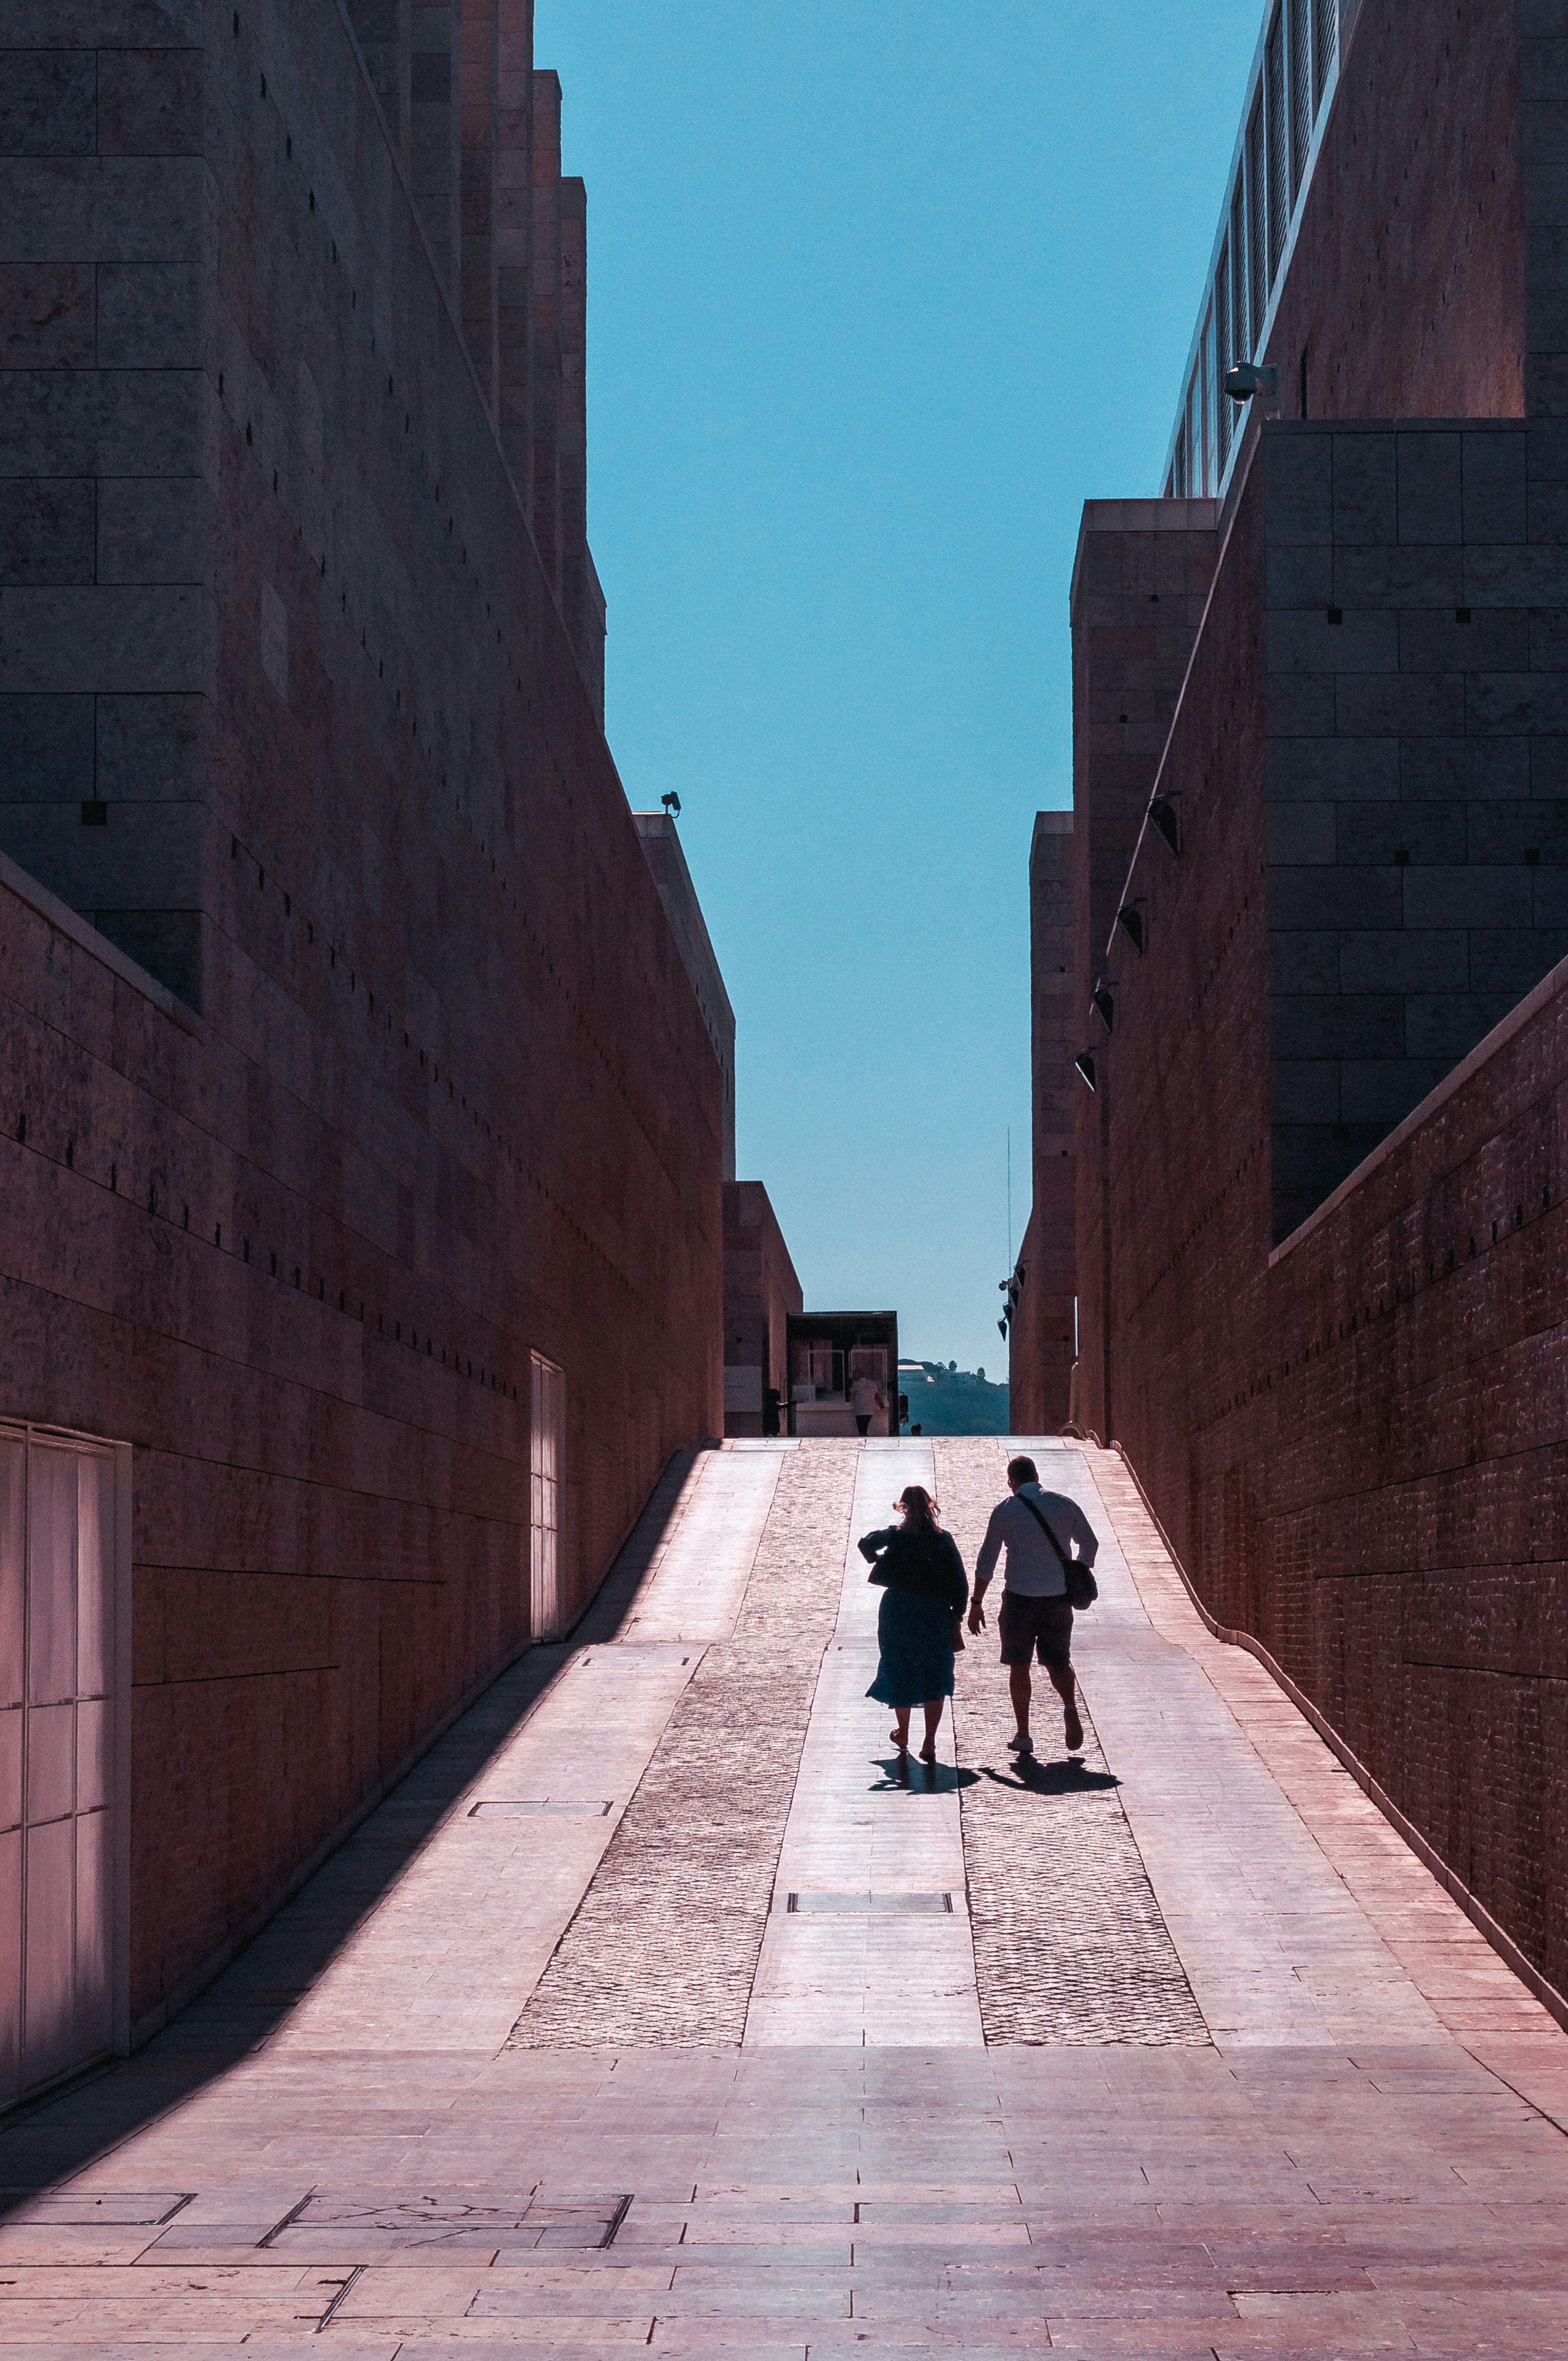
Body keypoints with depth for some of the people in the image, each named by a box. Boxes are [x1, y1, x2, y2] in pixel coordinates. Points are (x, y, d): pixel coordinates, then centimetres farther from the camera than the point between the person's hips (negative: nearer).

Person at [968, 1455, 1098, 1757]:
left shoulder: (1005, 1510, -3)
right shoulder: (1064, 1504, 4)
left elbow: (987, 1559, -2)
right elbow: (1090, 1543, 12)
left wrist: (977, 1603, 4)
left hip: (1020, 1597, -2)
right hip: (1059, 1597, 2)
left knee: (1019, 1667, 9)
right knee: (1059, 1661, 13)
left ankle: (1023, 1735, 8)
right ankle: (1070, 1706, -16)